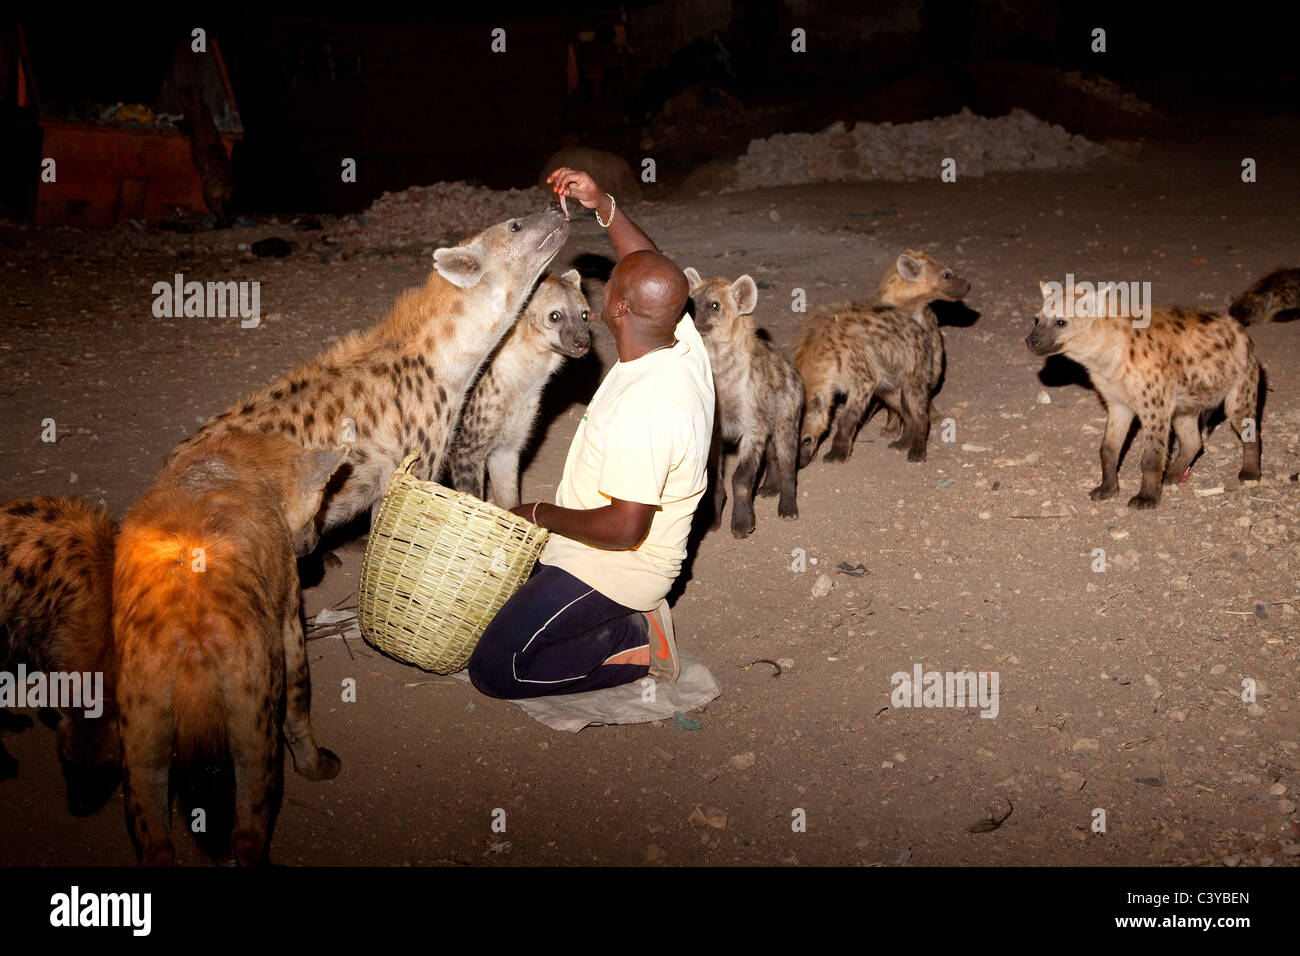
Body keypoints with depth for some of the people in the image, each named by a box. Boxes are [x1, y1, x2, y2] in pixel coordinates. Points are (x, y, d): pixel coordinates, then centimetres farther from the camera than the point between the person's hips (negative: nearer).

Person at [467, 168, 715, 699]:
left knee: (494, 671, -9)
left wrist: (544, 514, -17)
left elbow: (625, 528, -32)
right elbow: (652, 270, 12)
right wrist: (603, 206, 2)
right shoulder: (682, 337, -9)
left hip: (614, 569, -10)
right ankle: (632, 616, 15)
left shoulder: (642, 408, -35)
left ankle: (637, 643, -2)